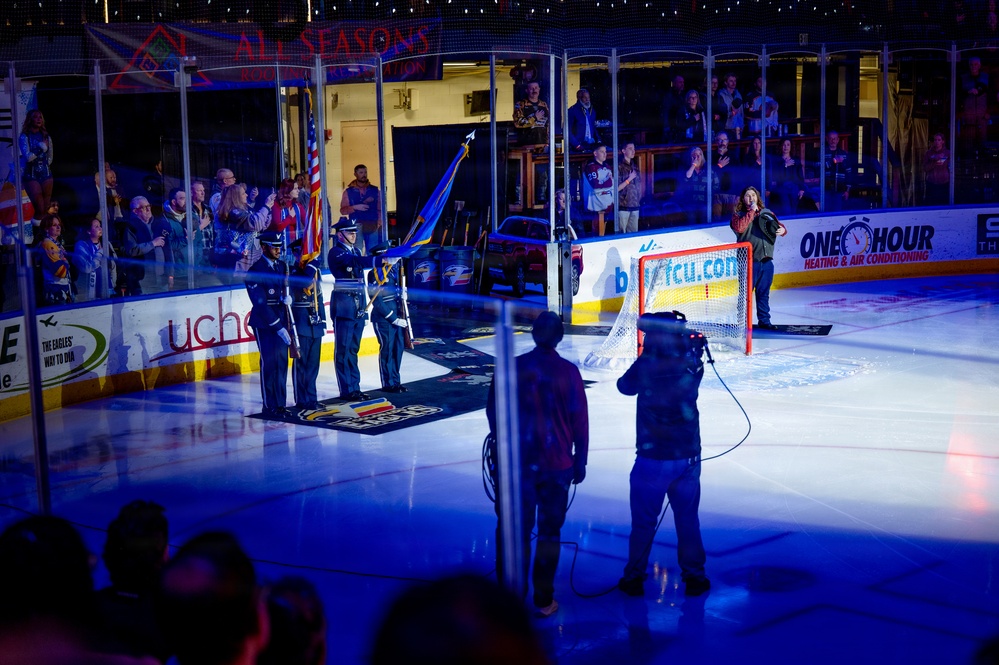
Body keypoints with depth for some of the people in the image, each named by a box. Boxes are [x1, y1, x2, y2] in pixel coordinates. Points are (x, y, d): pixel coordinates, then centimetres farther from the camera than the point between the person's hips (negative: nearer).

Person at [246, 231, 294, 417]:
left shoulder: (283, 266, 9)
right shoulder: (255, 271, -11)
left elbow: (289, 288, 19)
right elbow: (260, 304, -15)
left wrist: (288, 298, -7)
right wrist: (278, 327, -17)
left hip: (281, 322, 6)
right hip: (264, 323, -6)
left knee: (282, 362, 6)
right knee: (269, 362, -5)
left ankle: (281, 404, 12)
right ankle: (269, 406, 1)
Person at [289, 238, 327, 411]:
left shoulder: (315, 270, 14)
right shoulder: (292, 271, -7)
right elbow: (300, 283, -29)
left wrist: (323, 320, 17)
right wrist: (311, 266, -25)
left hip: (315, 324, 7)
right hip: (301, 324, -7)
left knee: (313, 363, 10)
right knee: (301, 362, -3)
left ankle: (311, 398, 17)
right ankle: (302, 400, 2)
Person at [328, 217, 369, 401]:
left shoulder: (355, 252, 18)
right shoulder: (335, 252, -7)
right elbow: (354, 261, -26)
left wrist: (364, 305, 16)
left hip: (359, 306, 8)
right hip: (343, 306, -8)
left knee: (353, 349, 11)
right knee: (343, 350, -4)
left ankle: (355, 387, 14)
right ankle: (346, 390, -2)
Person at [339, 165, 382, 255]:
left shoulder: (375, 191, 14)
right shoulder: (349, 192, 11)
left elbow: (380, 209, 10)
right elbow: (342, 210, 6)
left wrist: (379, 223, -5)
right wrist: (355, 207, -11)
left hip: (373, 227, 1)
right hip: (356, 227, -1)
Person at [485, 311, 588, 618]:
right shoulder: (568, 372, -8)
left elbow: (494, 411, 2)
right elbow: (580, 421, -4)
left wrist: (501, 444, 19)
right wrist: (580, 462, 7)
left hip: (515, 462, 1)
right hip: (556, 465, 0)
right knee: (549, 531, 10)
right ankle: (544, 600, 14)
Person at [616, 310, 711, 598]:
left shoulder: (645, 366, -14)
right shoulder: (692, 365, -8)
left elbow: (625, 386, 6)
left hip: (652, 458, -2)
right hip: (688, 456, 2)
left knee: (643, 521, 11)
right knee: (687, 519, 16)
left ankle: (634, 577, 20)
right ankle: (694, 577, 23)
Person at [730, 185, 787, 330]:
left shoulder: (767, 213, 13)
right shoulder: (738, 214, 0)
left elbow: (779, 226, 21)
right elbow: (739, 227, -21)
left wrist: (782, 230, -2)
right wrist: (751, 211, -16)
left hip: (766, 260, 4)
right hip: (749, 261, -4)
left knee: (764, 292, 12)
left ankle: (763, 320, 20)